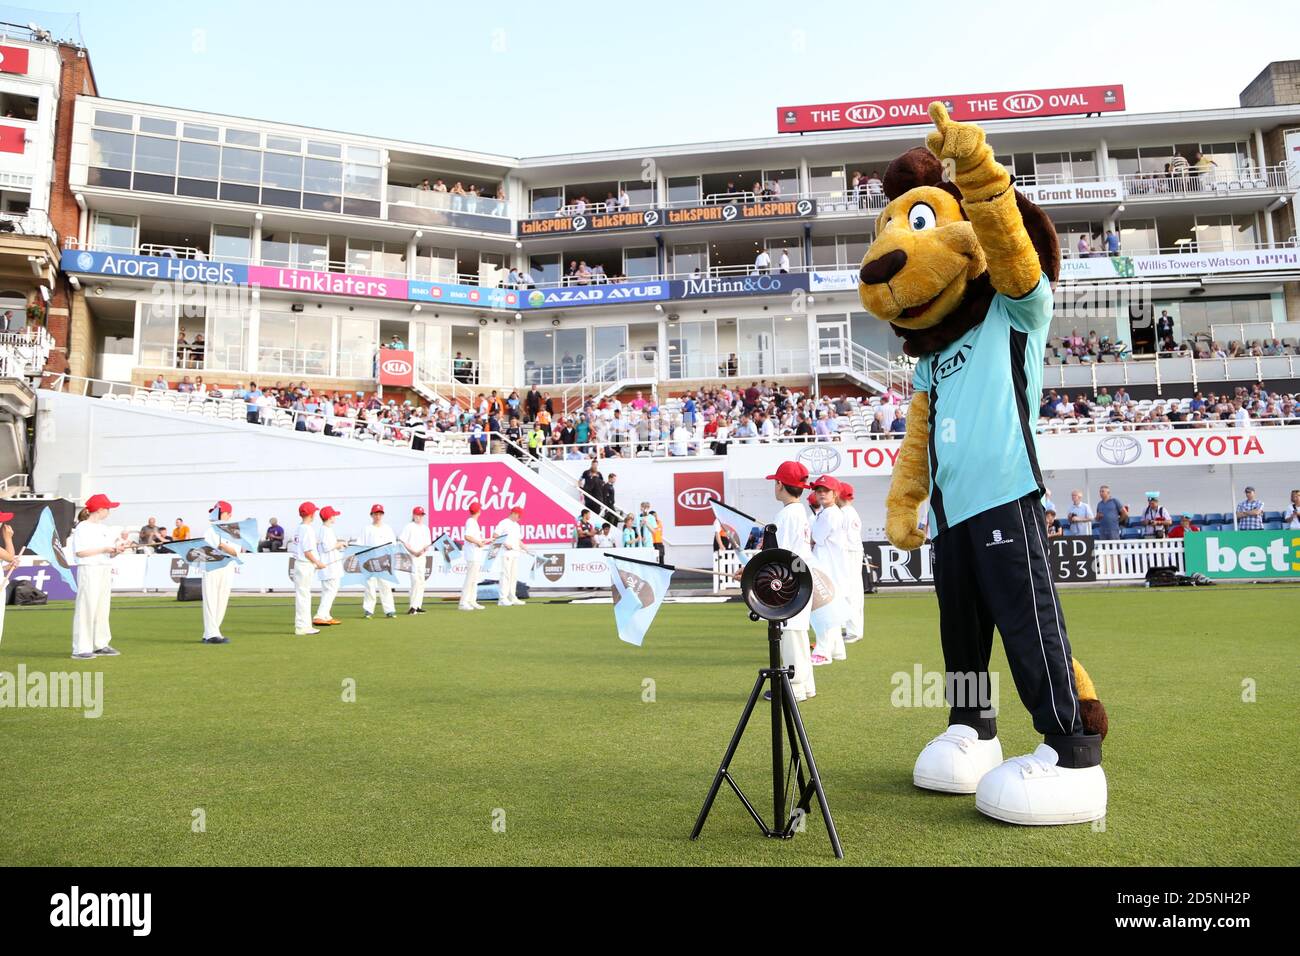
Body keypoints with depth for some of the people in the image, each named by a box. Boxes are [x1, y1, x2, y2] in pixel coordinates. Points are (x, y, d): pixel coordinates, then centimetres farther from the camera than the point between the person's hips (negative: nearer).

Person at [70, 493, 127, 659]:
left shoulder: (105, 529, 16)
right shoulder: (82, 528, -7)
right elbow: (80, 552, -17)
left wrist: (117, 551, -2)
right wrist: (104, 549, -16)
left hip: (105, 571, 8)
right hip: (89, 569, -8)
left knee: (102, 608, 10)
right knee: (86, 608, -7)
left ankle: (101, 645, 17)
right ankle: (81, 649, -4)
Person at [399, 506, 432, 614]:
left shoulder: (425, 528, 16)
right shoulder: (409, 527, -2)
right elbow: (402, 541, -8)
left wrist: (424, 550, -6)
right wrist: (413, 552, -15)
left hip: (422, 557, 7)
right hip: (411, 557, -7)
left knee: (421, 581, 6)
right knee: (416, 580, -15)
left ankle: (418, 606, 12)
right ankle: (413, 606, -12)